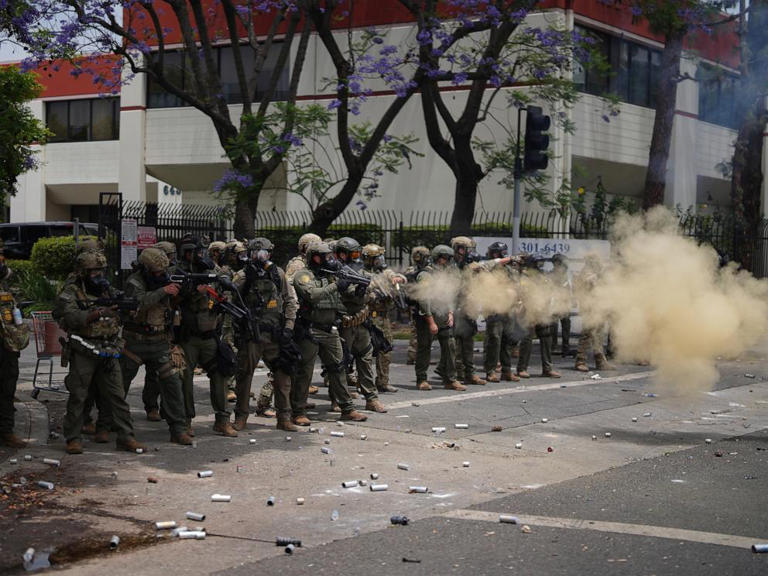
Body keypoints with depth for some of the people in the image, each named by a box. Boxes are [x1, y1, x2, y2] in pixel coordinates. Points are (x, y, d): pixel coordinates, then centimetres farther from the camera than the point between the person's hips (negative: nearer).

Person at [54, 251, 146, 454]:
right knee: (77, 396, 0)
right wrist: (98, 312, -29)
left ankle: (126, 437, 7)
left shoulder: (108, 291, 12)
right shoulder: (72, 292, -5)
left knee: (117, 395, 3)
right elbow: (71, 317, -21)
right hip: (83, 352, -5)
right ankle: (73, 438, 10)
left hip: (108, 351, 5)